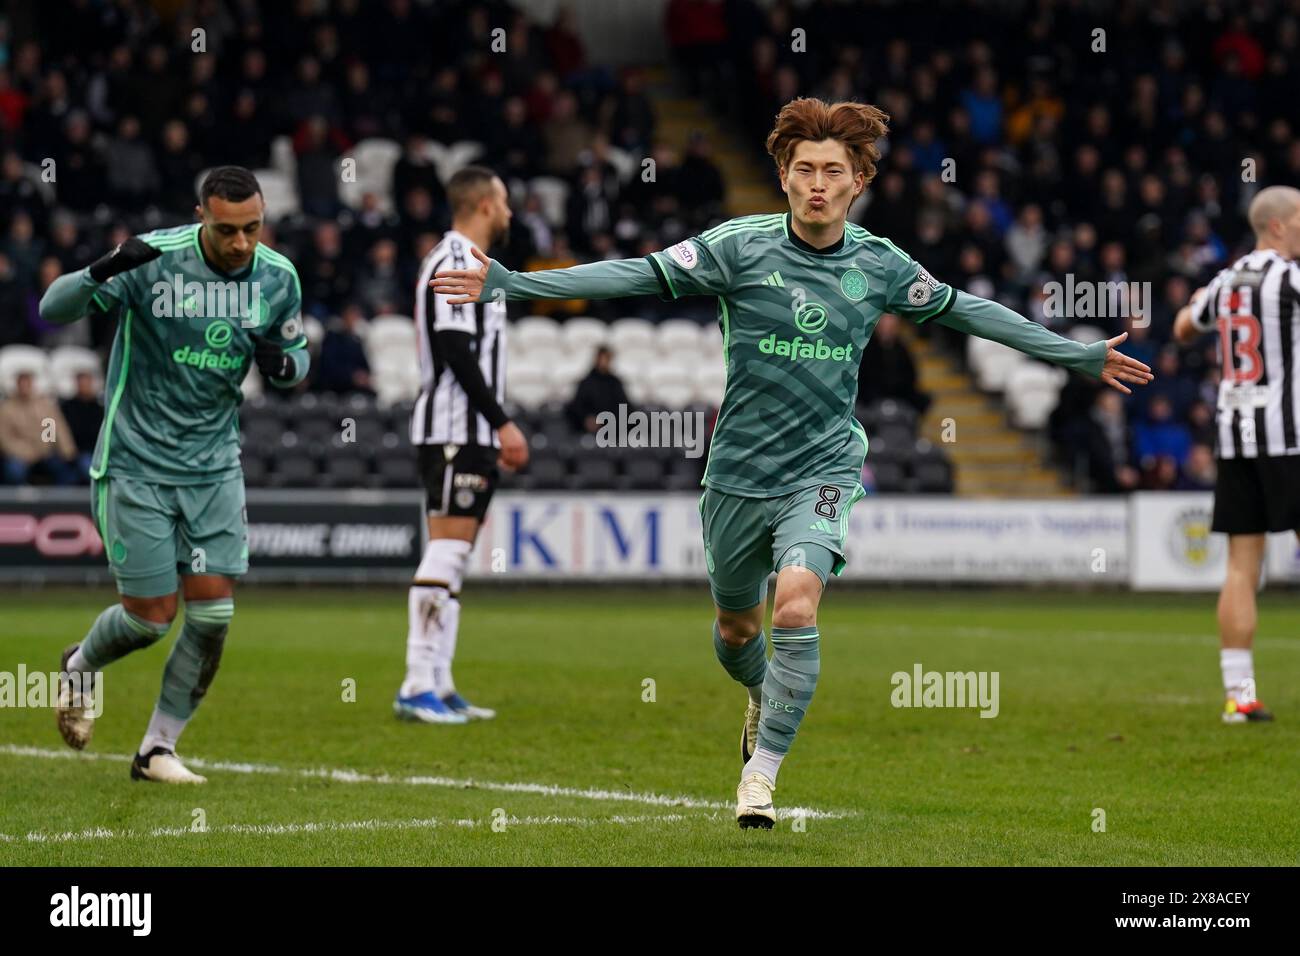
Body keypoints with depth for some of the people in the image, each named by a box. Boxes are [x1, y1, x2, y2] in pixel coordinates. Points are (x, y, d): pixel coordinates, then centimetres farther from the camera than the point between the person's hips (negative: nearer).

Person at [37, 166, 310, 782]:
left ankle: (157, 749, 12)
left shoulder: (277, 277, -3)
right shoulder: (153, 259, -17)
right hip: (136, 464, -4)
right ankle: (79, 669, 32)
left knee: (213, 614, -5)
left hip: (214, 465, 4)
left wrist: (283, 363, -12)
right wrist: (104, 270, -40)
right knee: (150, 617, -3)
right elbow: (53, 308, -19)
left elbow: (296, 357, 14)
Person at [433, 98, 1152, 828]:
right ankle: (765, 696, 52)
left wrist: (1079, 356, 18)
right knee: (736, 630, 16)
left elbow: (962, 310, 13)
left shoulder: (880, 266, -1)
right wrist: (511, 284, -20)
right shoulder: (741, 247, -8)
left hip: (823, 471, -1)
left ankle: (762, 771, -13)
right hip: (739, 473, 1)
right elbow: (641, 275, -12)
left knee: (797, 605, -25)